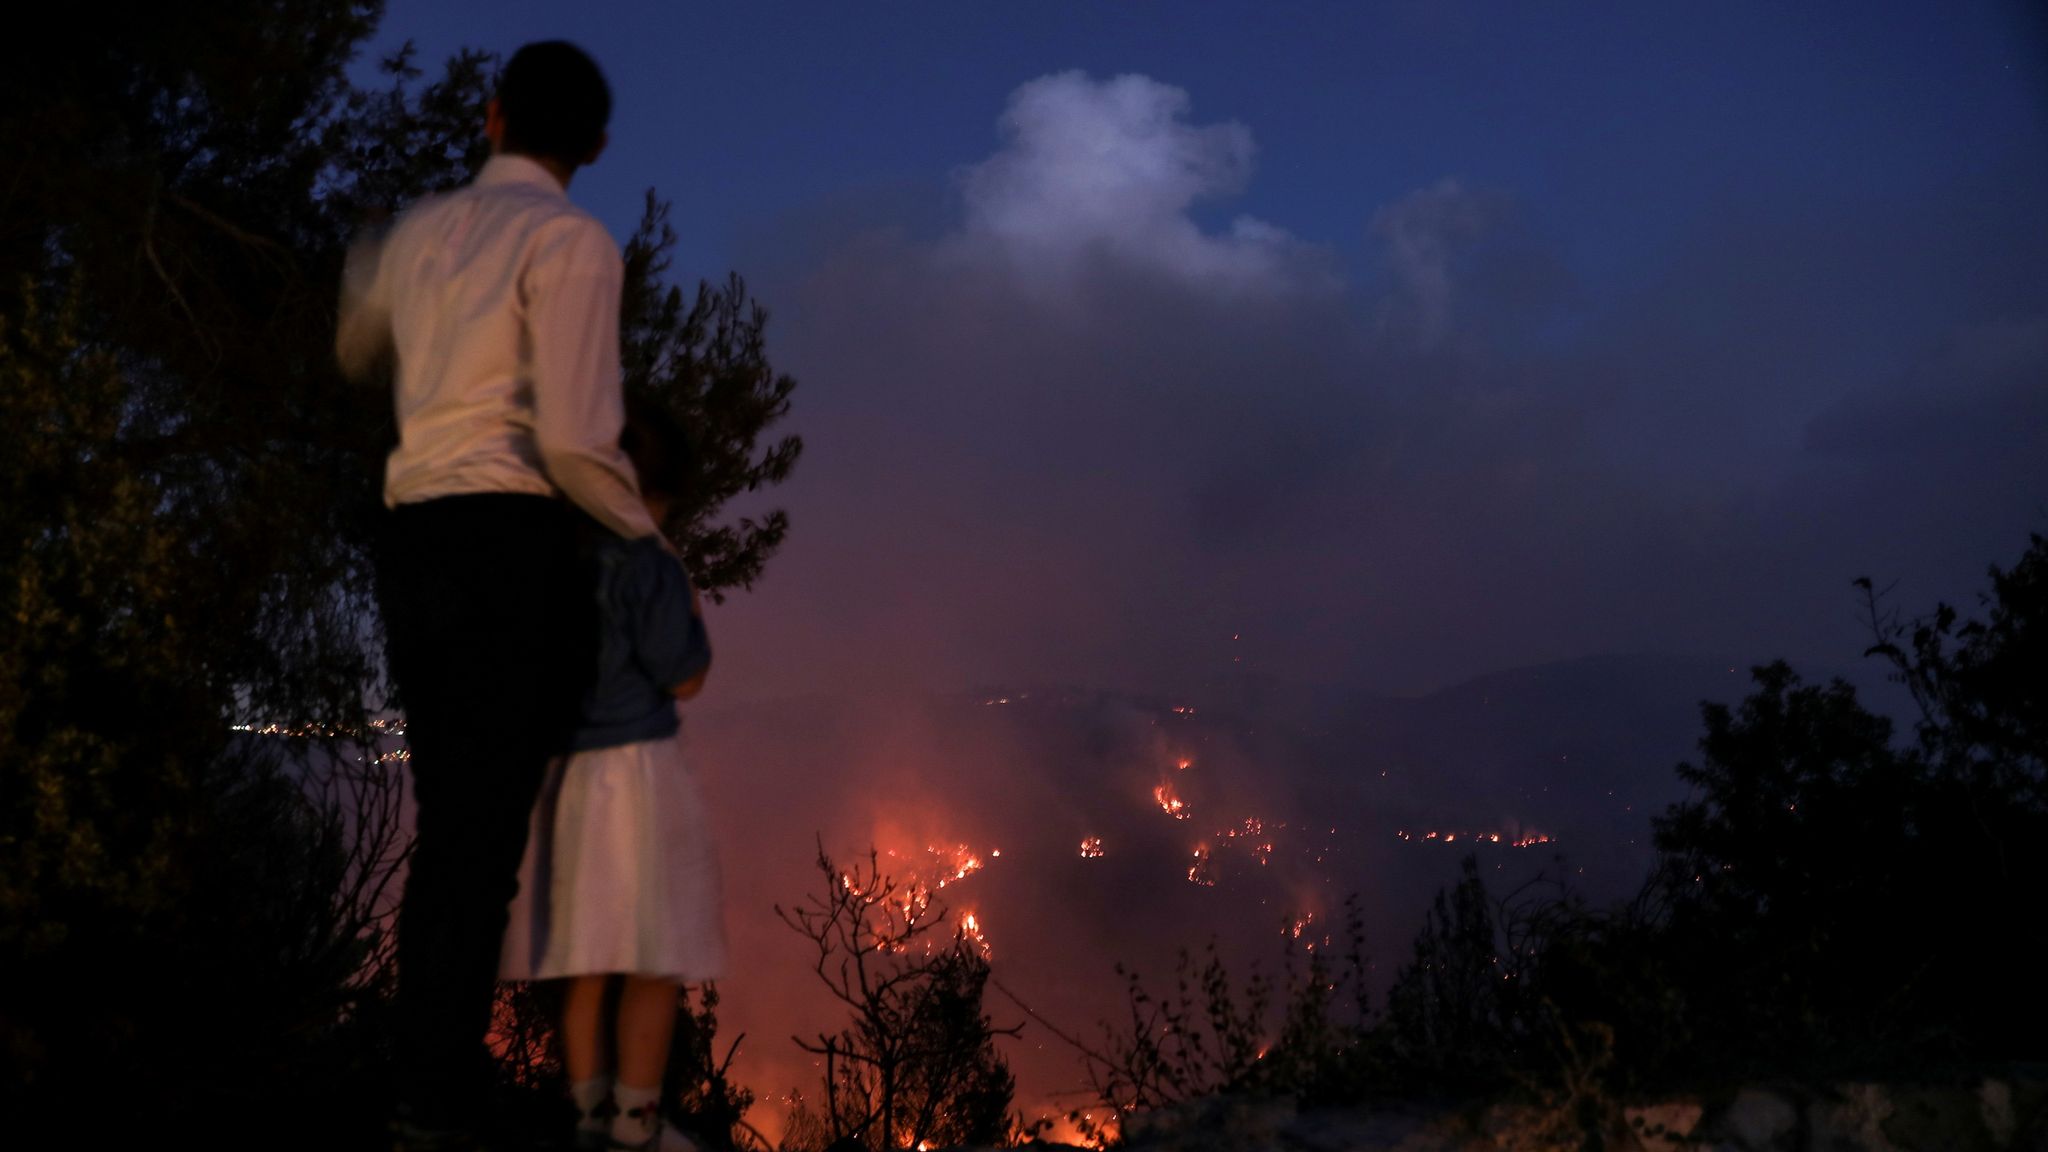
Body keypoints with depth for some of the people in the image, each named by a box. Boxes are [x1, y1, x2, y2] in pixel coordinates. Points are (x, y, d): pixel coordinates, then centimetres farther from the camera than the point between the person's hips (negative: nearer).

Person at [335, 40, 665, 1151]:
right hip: (507, 546, -7)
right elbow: (572, 439, -13)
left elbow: (359, 354, 39)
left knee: (446, 831, 10)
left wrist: (361, 270, 59)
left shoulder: (420, 230, 18)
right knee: (482, 838, -10)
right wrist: (647, 529, 5)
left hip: (412, 545, 7)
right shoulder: (571, 240, -3)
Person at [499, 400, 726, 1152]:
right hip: (633, 771, -6)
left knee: (584, 958, 12)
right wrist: (689, 609, 7)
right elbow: (686, 677, -9)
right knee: (653, 959, 3)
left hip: (553, 773, 7)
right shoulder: (646, 563, -12)